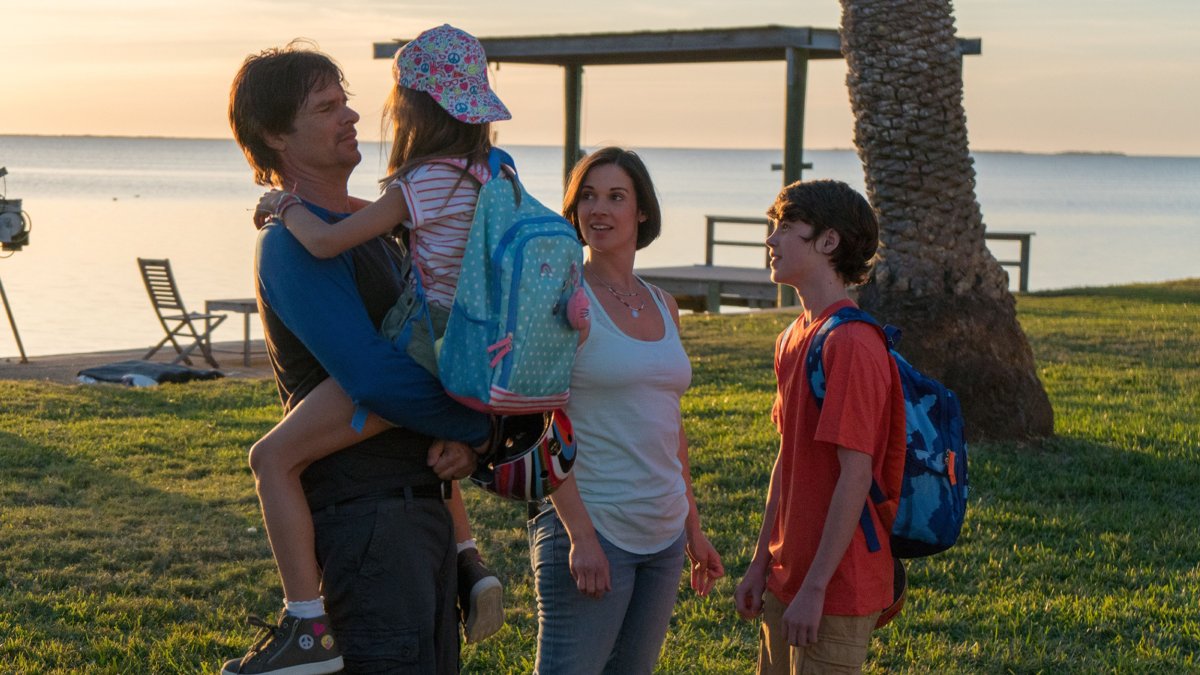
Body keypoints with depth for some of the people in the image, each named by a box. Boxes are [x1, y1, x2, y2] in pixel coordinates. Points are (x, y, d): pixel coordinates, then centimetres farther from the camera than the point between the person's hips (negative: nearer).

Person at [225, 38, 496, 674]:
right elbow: (373, 375, -23)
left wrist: (459, 436, -3)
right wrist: (477, 425, -10)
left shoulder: (372, 228, 16)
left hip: (419, 502, 9)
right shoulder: (293, 244, -13)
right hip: (363, 508, -9)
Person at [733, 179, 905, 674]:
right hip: (786, 581, 9)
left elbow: (855, 475, -21)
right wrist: (762, 565, 16)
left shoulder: (851, 345, -19)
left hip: (836, 591, -9)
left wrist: (815, 588, -20)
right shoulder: (793, 339, 11)